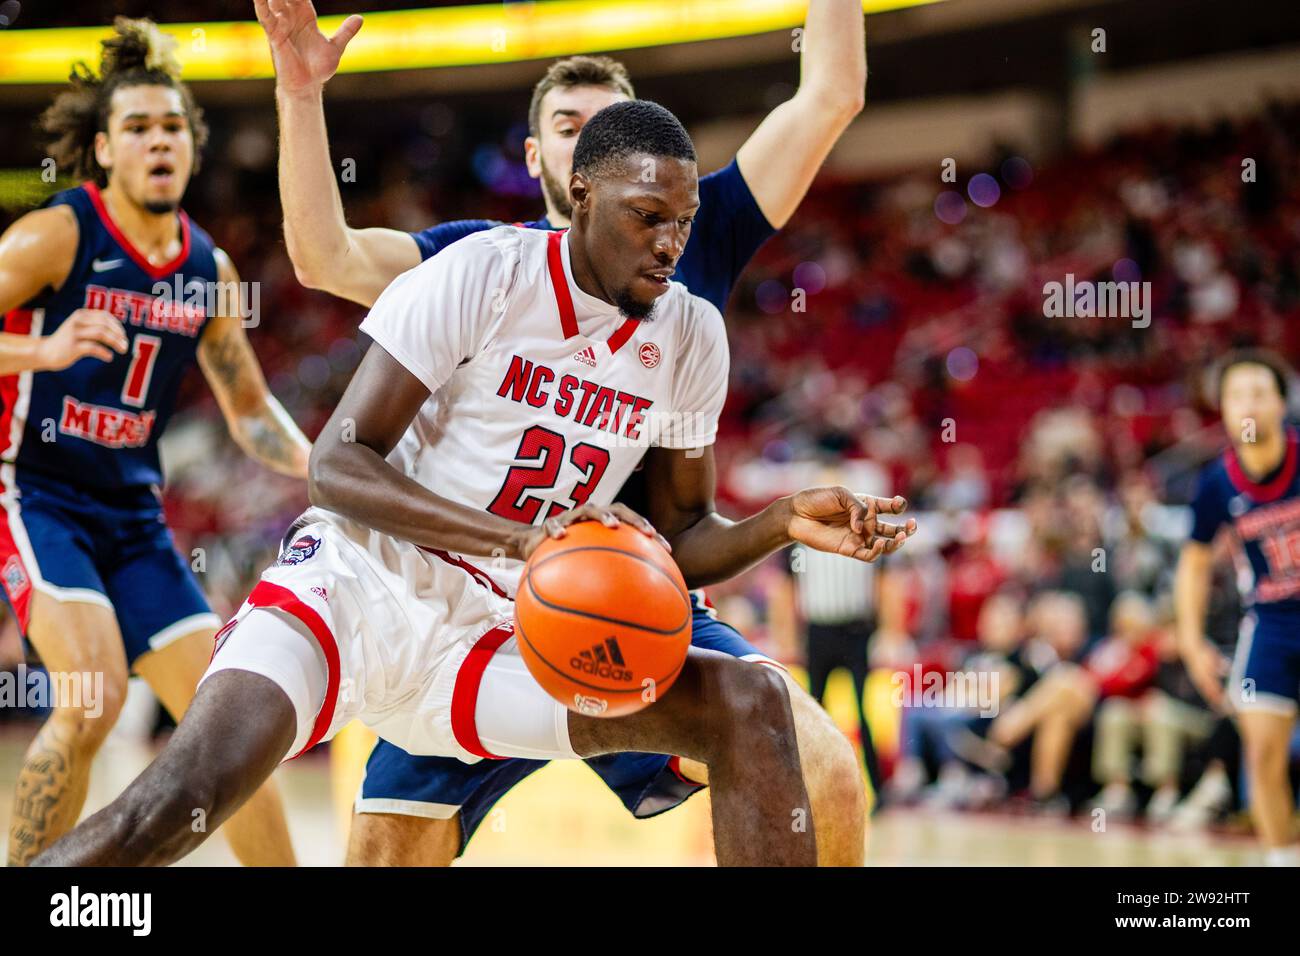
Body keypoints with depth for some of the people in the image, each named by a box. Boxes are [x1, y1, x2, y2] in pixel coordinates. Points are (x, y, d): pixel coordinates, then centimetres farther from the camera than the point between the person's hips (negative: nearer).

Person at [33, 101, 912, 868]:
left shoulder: (692, 337, 5)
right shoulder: (485, 275, -10)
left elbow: (680, 540, 14)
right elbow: (337, 464, -13)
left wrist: (782, 524, -9)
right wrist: (521, 536, -27)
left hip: (494, 643, 4)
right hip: (361, 586, -4)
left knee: (750, 707, -15)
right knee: (187, 795, -30)